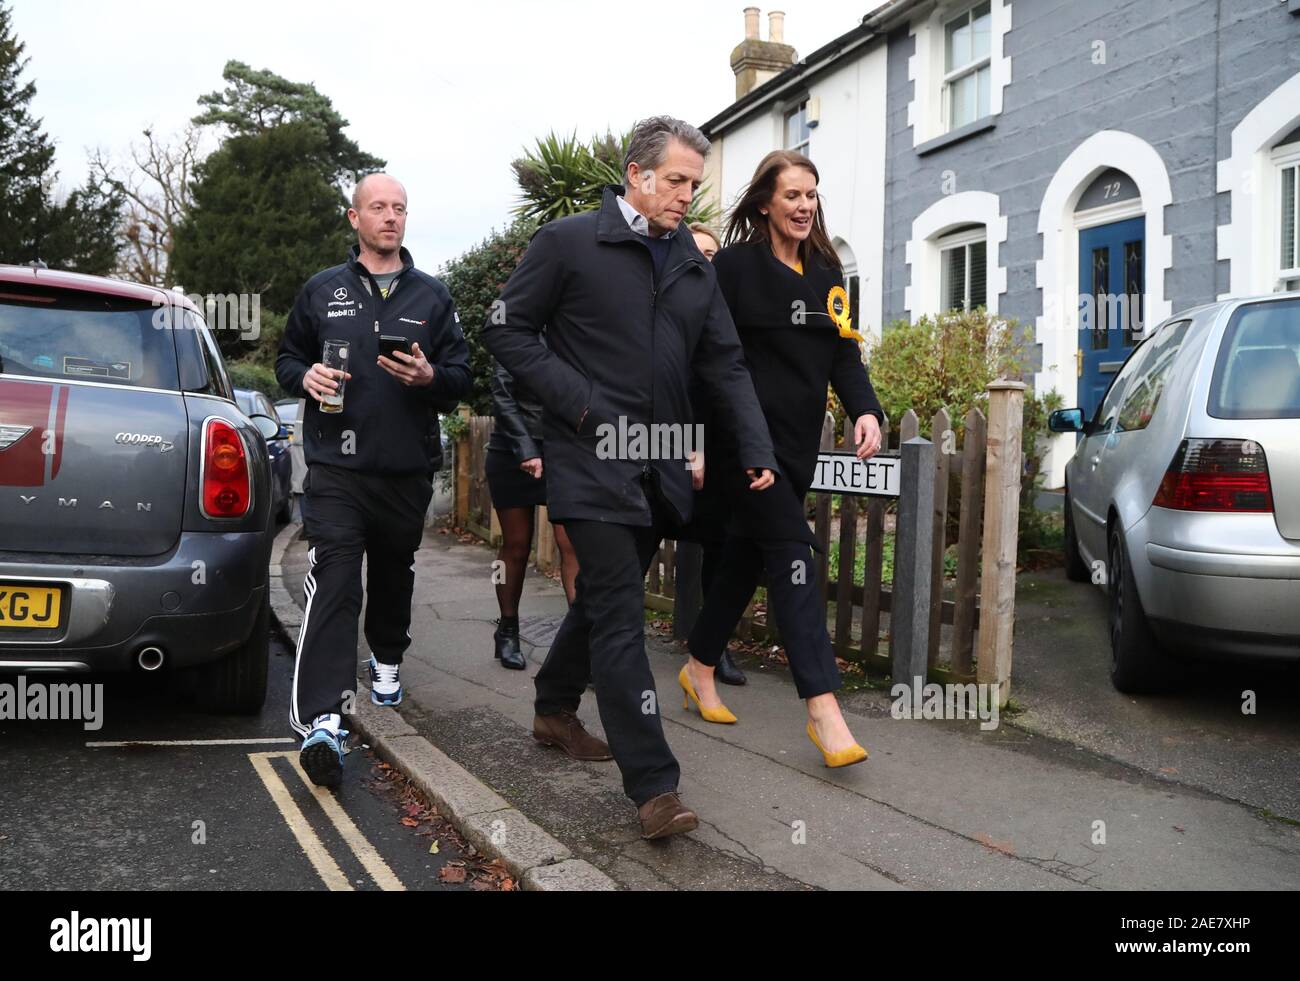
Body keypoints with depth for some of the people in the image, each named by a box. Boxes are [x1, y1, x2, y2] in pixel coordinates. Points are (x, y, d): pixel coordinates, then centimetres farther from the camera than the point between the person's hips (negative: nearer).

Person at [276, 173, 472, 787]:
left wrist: (429, 377, -14)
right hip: (336, 467, -2)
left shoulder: (432, 297, 10)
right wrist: (306, 377, -7)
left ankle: (386, 661, 45)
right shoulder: (321, 291, 9)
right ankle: (320, 720, -21)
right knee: (333, 584, -15)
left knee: (394, 576, 17)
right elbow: (287, 358, 16)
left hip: (408, 469, 3)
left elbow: (462, 379, 8)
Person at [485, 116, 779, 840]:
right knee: (620, 619, -9)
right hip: (594, 462, -6)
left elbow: (725, 365, 13)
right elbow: (508, 331, -3)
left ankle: (556, 711, 39)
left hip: (661, 468, 7)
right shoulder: (569, 242, -3)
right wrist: (578, 401, -12)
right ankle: (654, 786, -7)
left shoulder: (694, 266, 15)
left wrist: (757, 450, 1)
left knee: (605, 601, 18)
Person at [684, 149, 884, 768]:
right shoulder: (735, 267, -6)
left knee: (746, 554, 14)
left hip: (798, 442, 7)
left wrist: (865, 409, -8)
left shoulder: (826, 274, 14)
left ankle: (700, 668, 30)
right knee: (792, 554, -14)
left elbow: (843, 352, 10)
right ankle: (823, 710, -16)